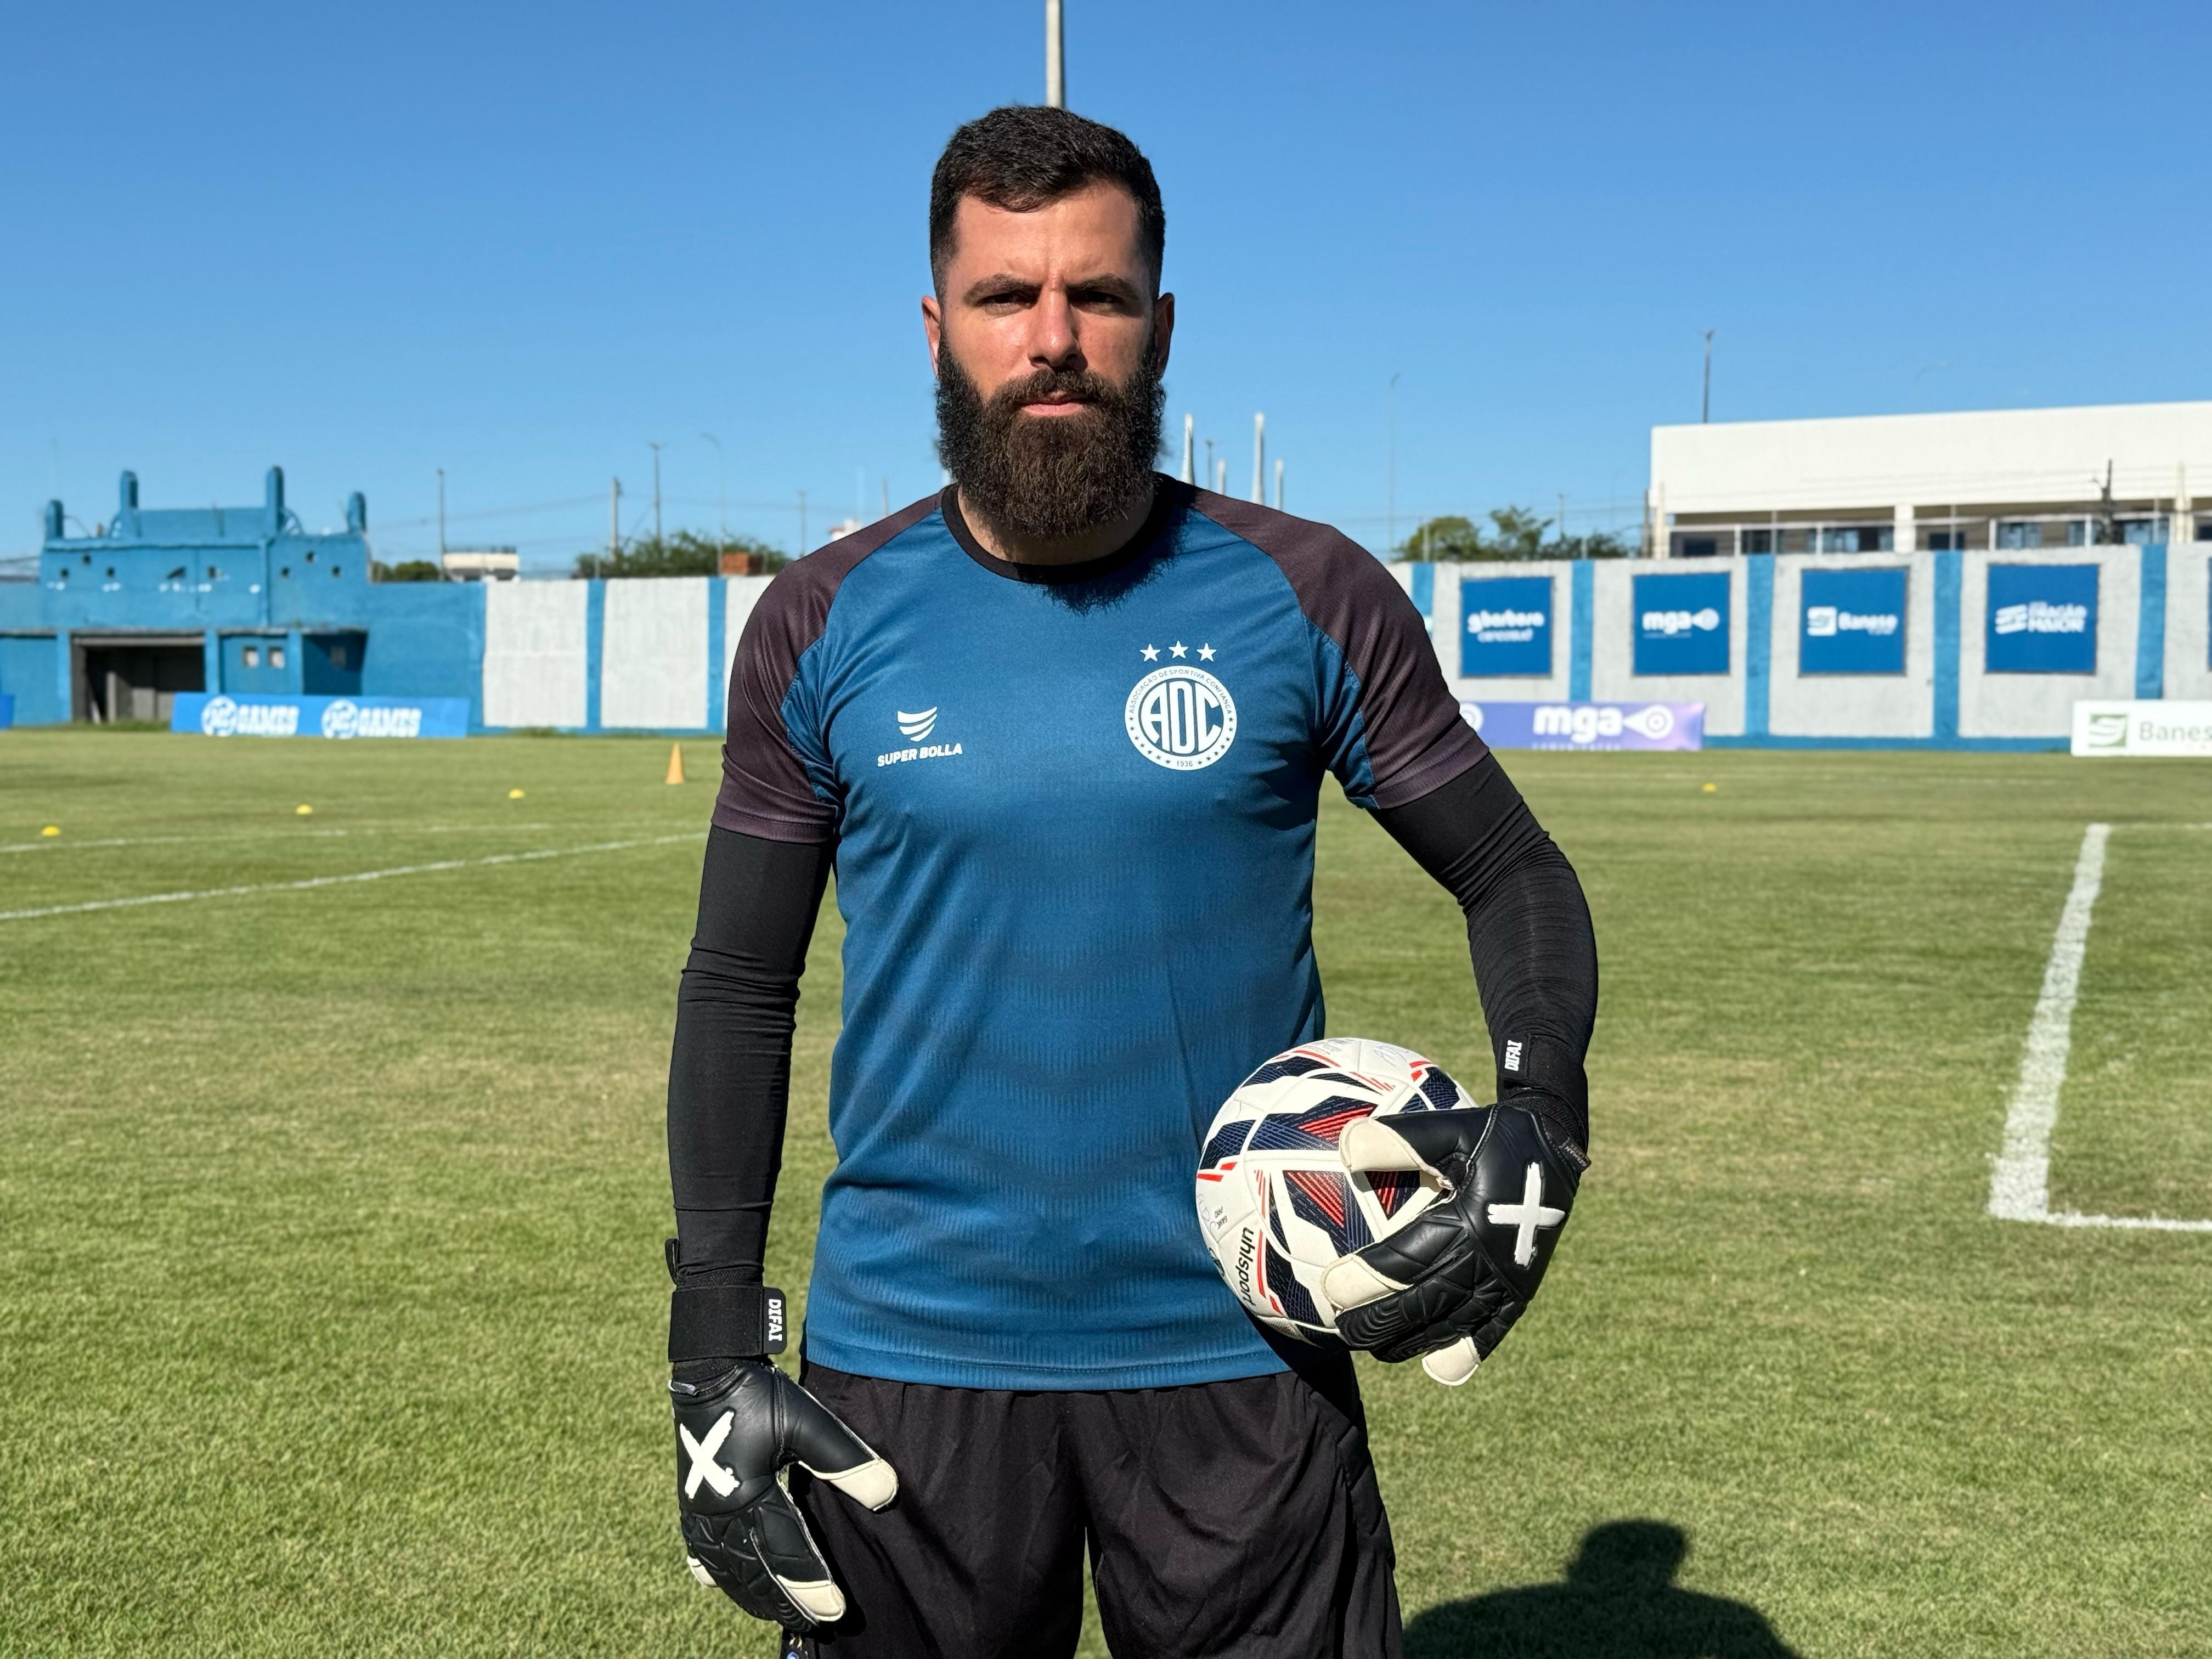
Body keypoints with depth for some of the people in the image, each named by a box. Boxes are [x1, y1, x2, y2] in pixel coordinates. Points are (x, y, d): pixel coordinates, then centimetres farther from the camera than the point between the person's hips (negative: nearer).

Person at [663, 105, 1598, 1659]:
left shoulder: (1308, 597, -3)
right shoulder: (825, 625, -1)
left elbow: (1519, 882, 6)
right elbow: (740, 988, 4)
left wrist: (1537, 1128, -13)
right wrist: (717, 1349, 0)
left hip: (1241, 1353, 0)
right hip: (911, 1357, 1)